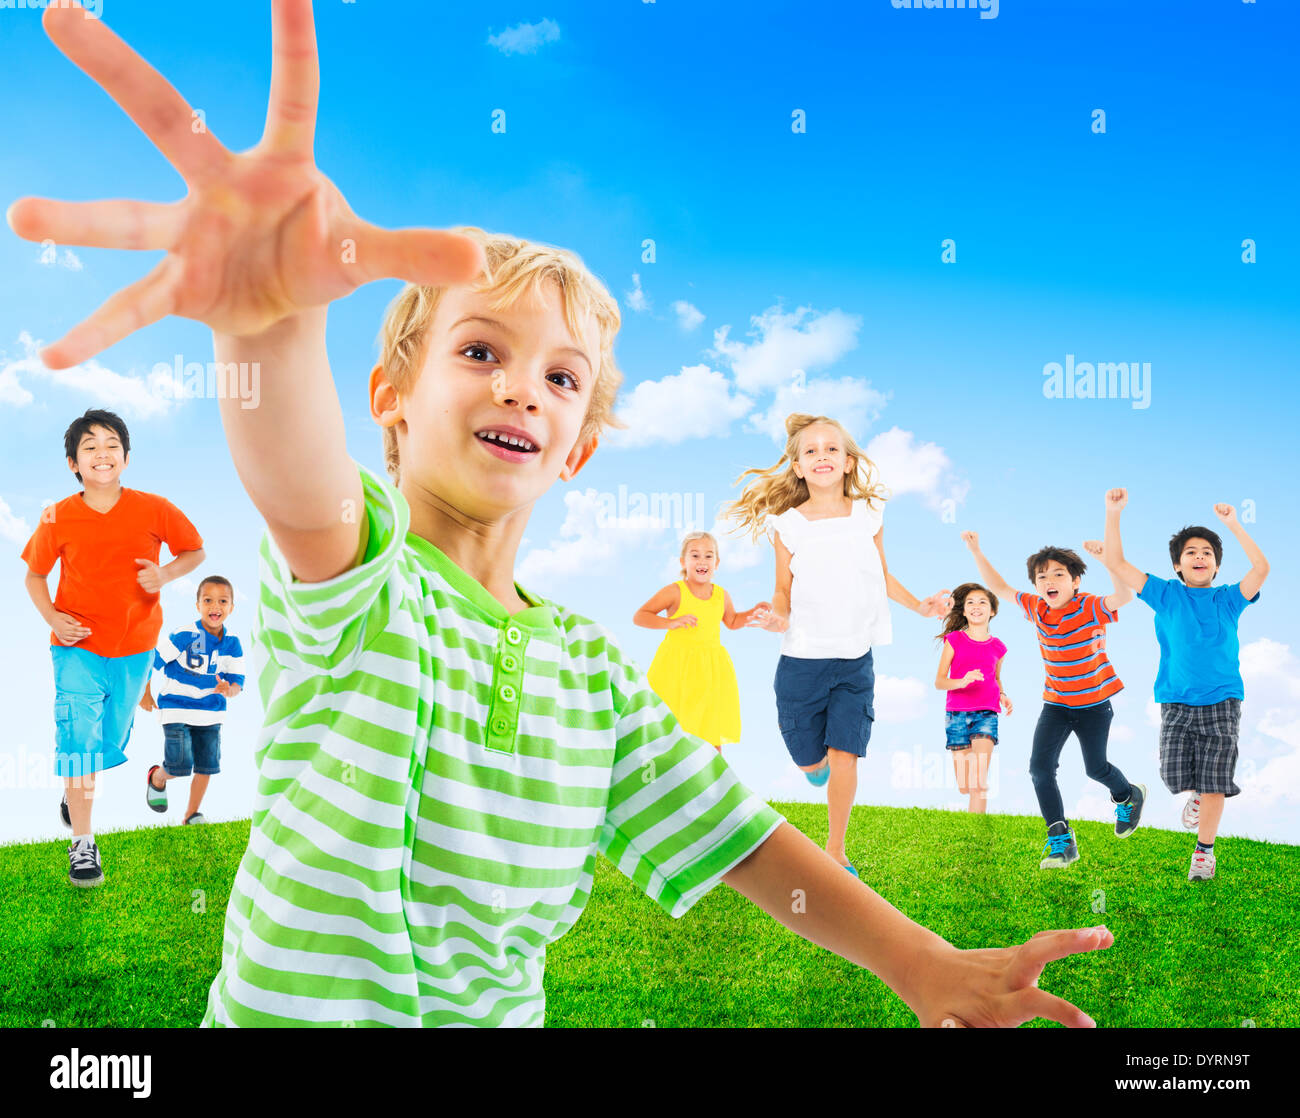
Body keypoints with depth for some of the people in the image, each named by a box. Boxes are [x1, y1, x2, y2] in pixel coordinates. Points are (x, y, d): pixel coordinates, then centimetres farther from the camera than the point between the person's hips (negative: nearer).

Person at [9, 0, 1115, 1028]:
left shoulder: (593, 667, 3)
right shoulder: (352, 573, -14)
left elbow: (731, 831, 4)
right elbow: (302, 482, -36)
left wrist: (925, 966, -4)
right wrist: (274, 324, -58)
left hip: (503, 1013, 5)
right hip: (289, 1012, -4)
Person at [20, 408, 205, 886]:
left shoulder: (154, 510, -7)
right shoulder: (58, 519, -7)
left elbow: (194, 551, 5)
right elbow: (34, 575, 6)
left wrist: (165, 574, -15)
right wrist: (51, 617, -11)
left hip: (133, 649, 2)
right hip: (77, 648, -2)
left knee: (111, 742, 14)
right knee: (78, 739, -8)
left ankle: (74, 790, 46)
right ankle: (82, 844, 2)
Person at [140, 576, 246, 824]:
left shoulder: (232, 644, -5)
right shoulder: (183, 637, -19)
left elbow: (237, 680, -1)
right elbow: (150, 661, -9)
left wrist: (228, 690, -24)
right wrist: (146, 693, 0)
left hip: (211, 713, 4)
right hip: (177, 710, -4)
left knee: (207, 766, 6)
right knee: (180, 766, -8)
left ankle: (192, 813, 26)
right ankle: (156, 778, 29)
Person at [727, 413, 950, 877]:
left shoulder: (867, 515, 1)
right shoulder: (788, 525, -4)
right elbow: (783, 591, 2)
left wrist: (919, 605, 6)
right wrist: (779, 618, -18)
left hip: (855, 660, 1)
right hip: (801, 660, 0)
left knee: (844, 756, -6)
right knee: (809, 761, 8)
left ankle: (835, 850, 10)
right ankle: (820, 762, 47)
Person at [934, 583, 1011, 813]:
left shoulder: (997, 647, 8)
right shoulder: (954, 640, 1)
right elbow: (939, 681, -2)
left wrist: (1003, 696, 4)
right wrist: (962, 682, -21)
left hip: (986, 714, 1)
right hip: (957, 714, 0)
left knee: (979, 781, -16)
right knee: (964, 787, 1)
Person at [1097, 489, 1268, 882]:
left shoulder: (1228, 599, 7)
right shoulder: (1166, 595, 7)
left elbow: (1261, 569, -10)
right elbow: (1117, 564, 0)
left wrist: (1233, 524, -16)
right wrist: (1113, 514, -9)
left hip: (1222, 701, 0)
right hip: (1176, 701, 0)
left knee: (1214, 783, -2)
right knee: (1174, 774, -7)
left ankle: (1204, 850, 14)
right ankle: (1196, 794, 29)